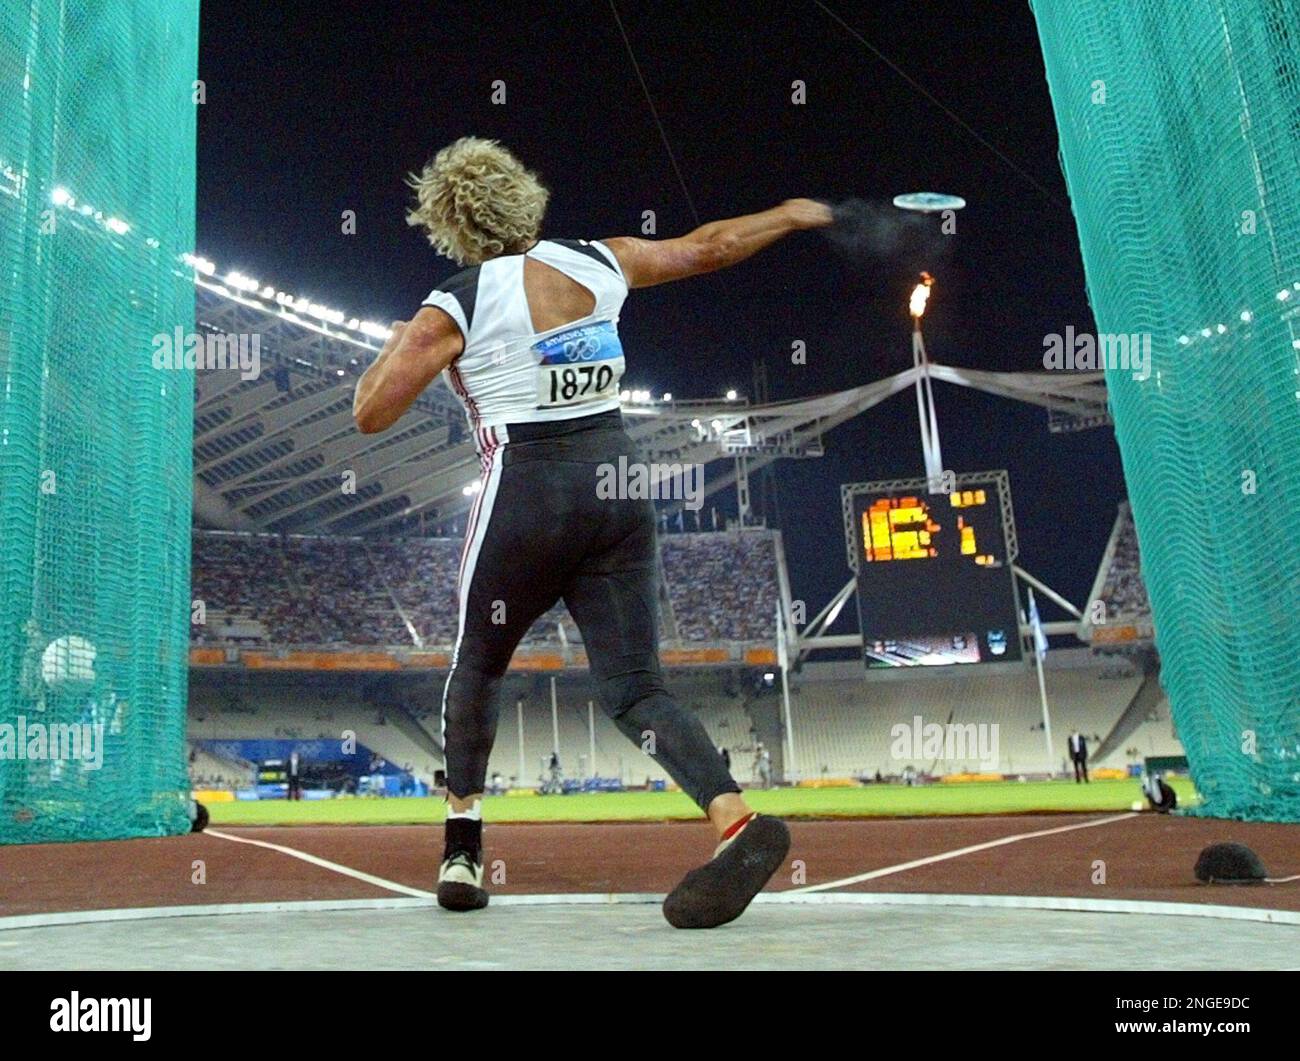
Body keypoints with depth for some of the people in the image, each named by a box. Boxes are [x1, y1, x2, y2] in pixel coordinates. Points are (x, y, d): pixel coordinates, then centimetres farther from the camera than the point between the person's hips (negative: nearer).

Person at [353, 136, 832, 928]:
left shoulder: (453, 308, -4)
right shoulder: (599, 262, 8)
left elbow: (370, 414, -4)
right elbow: (710, 246, 20)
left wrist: (400, 342, 15)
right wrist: (792, 214, 36)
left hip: (526, 493, -3)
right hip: (618, 484, 4)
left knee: (478, 666, 21)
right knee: (637, 689, 4)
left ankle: (463, 844, 25)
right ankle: (737, 818, -17)